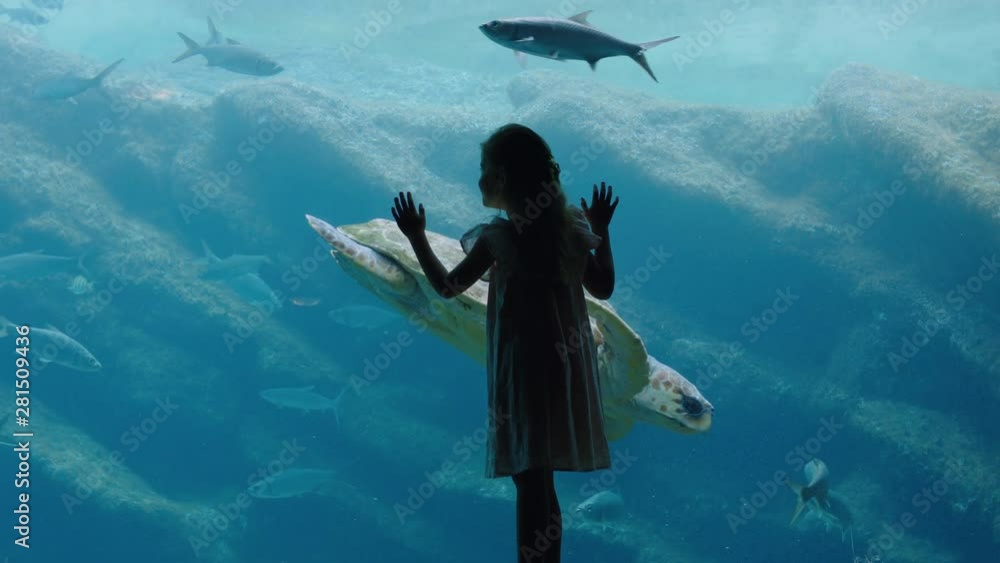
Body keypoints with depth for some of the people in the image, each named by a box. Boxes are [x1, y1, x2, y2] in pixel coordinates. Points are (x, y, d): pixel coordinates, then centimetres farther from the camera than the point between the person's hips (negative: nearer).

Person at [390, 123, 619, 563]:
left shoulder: (498, 237, -12)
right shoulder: (572, 228, 2)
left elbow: (448, 287, -2)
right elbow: (603, 288, 11)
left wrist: (416, 236, 5)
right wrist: (601, 231, 18)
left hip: (523, 368, -6)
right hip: (566, 366, 6)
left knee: (531, 481, -3)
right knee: (541, 483, 14)